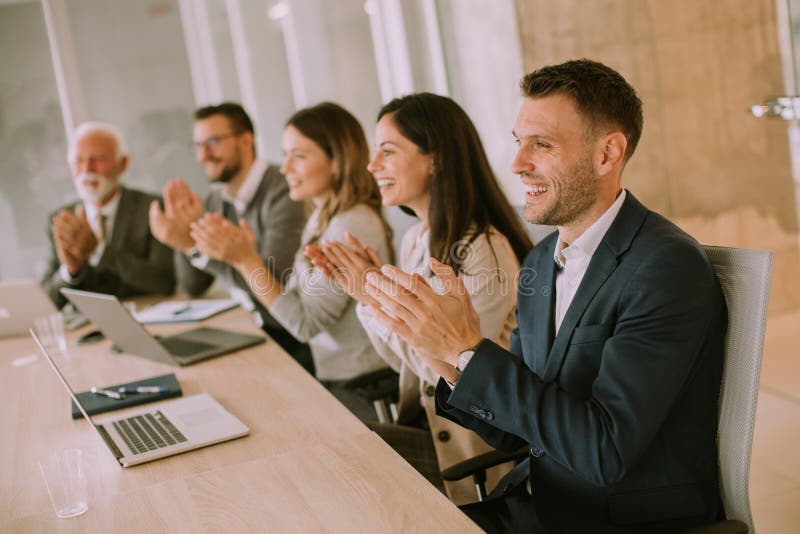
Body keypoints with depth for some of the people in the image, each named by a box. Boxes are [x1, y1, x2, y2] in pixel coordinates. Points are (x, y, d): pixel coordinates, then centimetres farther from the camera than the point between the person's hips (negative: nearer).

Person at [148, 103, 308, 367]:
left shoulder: (284, 191, -15)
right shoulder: (215, 201, 9)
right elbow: (193, 287, 12)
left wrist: (193, 244, -25)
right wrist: (184, 231, -5)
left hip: (292, 340, -6)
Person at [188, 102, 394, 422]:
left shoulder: (354, 226, -19)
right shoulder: (321, 220, 10)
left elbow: (305, 323, -18)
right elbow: (291, 302, 7)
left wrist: (246, 260, -19)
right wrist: (241, 253, -1)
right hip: (330, 378, 8)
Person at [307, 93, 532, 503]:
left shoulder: (486, 252, -21)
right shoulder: (415, 241, 4)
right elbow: (402, 359, 9)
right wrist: (364, 295, -6)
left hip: (473, 448, -7)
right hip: (424, 420, 7)